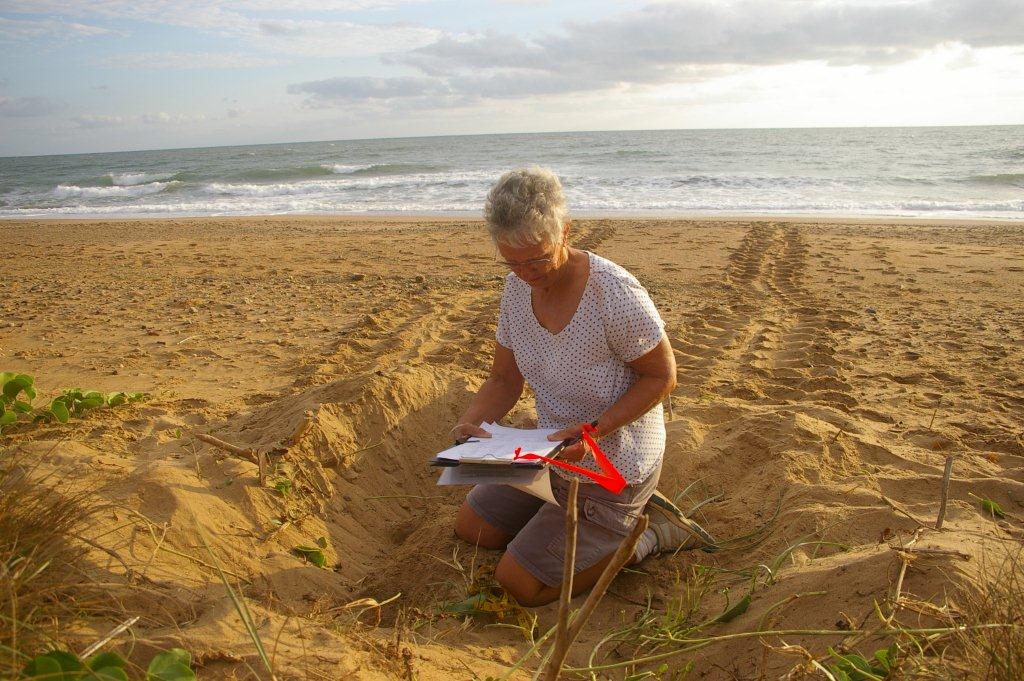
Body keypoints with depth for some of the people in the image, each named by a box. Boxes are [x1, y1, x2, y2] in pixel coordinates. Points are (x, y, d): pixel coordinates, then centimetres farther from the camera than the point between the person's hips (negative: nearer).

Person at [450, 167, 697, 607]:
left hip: (612, 467, -8)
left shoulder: (614, 293, -29)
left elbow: (662, 377, -17)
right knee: (471, 527, 18)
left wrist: (595, 430, -30)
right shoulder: (518, 287, -7)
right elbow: (504, 380, 1)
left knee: (519, 583, -5)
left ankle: (644, 539, 8)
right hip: (555, 455, 8)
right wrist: (470, 423, -19)